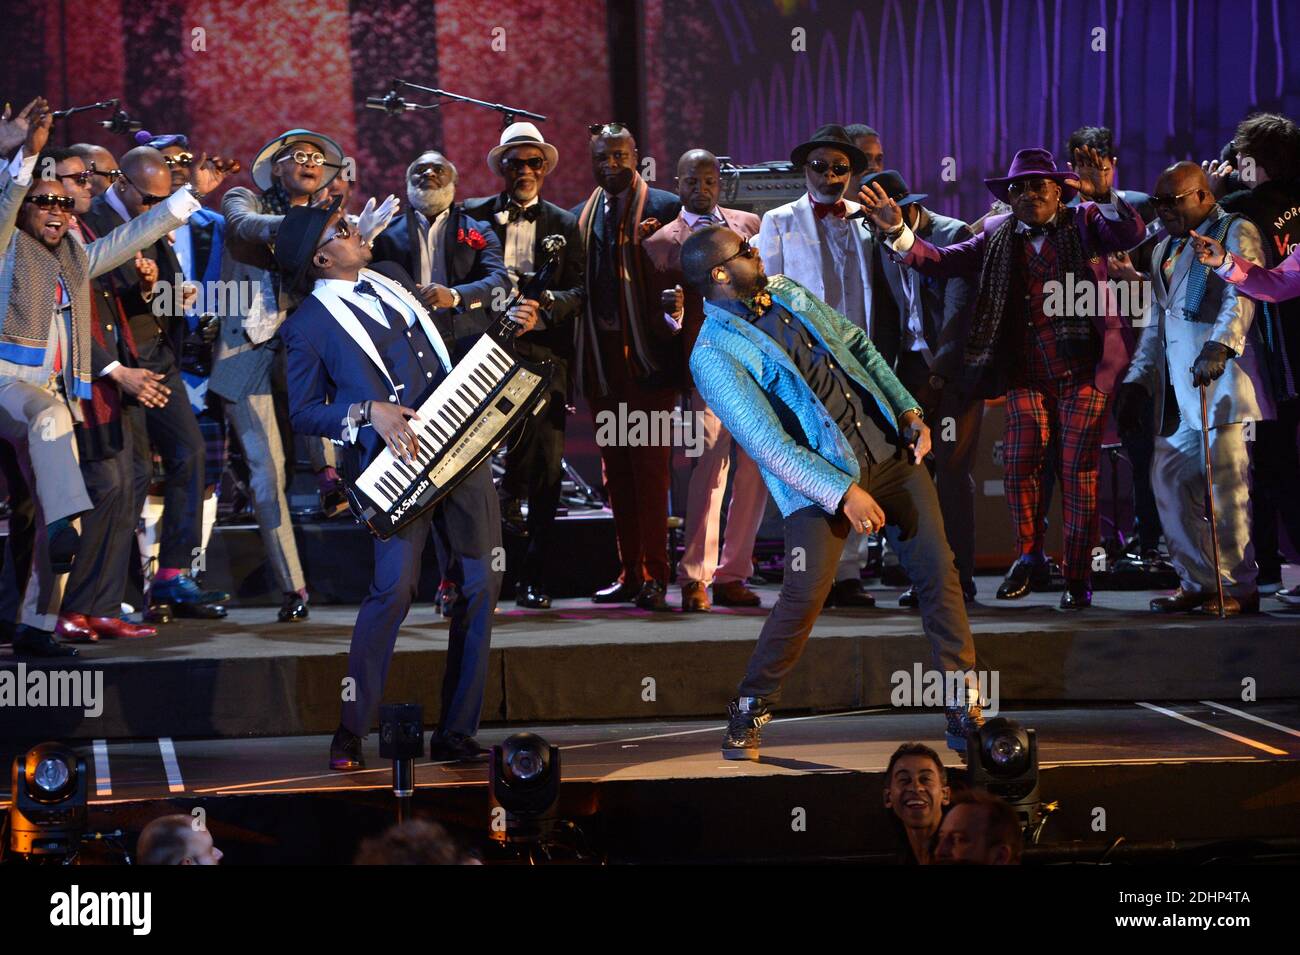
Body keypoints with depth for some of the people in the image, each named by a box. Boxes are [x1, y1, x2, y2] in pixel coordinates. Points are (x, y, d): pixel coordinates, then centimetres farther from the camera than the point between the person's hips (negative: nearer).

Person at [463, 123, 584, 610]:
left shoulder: (565, 225, 14)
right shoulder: (474, 215, 11)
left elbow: (580, 291, 6)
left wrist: (550, 301, -15)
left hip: (544, 350, 1)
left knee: (545, 464, -1)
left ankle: (535, 578, 4)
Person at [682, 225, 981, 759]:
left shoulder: (786, 291, 10)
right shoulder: (713, 355, -13)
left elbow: (856, 344, 20)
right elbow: (768, 444, -19)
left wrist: (908, 410, 9)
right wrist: (842, 493, -24)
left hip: (889, 450, 6)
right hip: (819, 480, -6)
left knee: (939, 574, 0)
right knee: (804, 598, -15)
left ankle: (966, 715, 7)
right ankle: (748, 714, 7)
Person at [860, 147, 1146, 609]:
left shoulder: (1085, 222, 4)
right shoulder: (998, 236, 12)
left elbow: (1131, 233, -13)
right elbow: (939, 261, 7)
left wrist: (1106, 195, -30)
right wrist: (897, 231, -8)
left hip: (1083, 367, -3)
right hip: (1026, 371, 3)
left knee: (1079, 468, -1)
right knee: (1020, 463, -5)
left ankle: (1078, 576, 7)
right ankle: (1029, 556, 17)